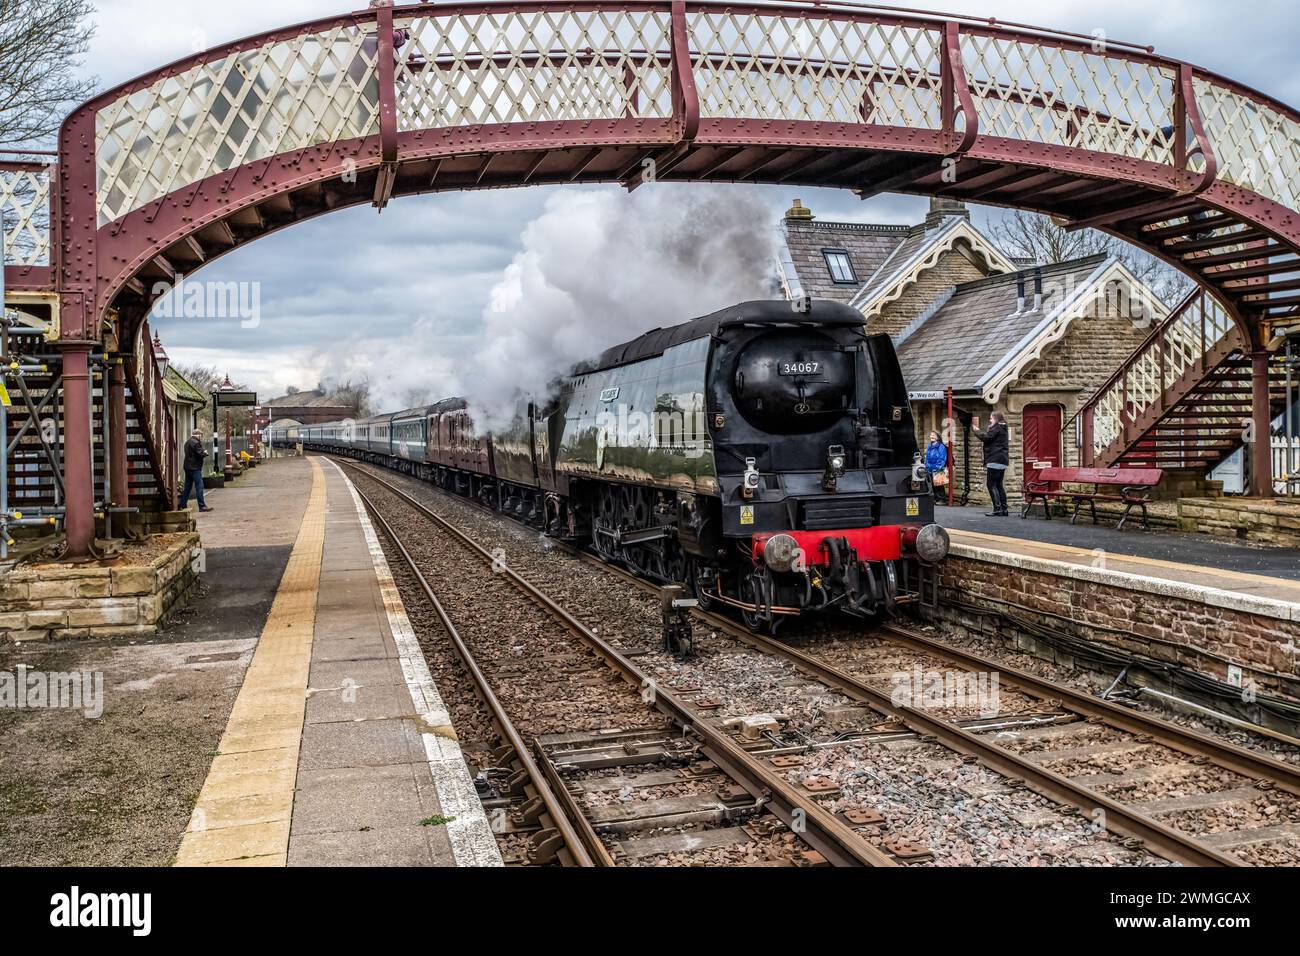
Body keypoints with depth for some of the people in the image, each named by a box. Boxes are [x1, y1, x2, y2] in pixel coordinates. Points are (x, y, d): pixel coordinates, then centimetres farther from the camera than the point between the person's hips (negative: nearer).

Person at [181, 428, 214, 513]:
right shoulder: (196, 443, -15)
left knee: (187, 487, 15)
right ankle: (202, 506, -11)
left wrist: (203, 452, 9)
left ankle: (183, 505, 18)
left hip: (187, 467, 10)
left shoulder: (188, 442, 16)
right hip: (194, 468, -10)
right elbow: (201, 454, -18)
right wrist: (205, 453, 3)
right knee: (199, 487, -9)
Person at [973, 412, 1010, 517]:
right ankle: (1004, 509, 11)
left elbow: (986, 437, -17)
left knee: (991, 485, -9)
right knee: (999, 485, 12)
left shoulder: (997, 428, -10)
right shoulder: (1003, 429, 20)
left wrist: (977, 430, -1)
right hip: (1002, 461, 10)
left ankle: (997, 509, -14)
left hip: (995, 461, -10)